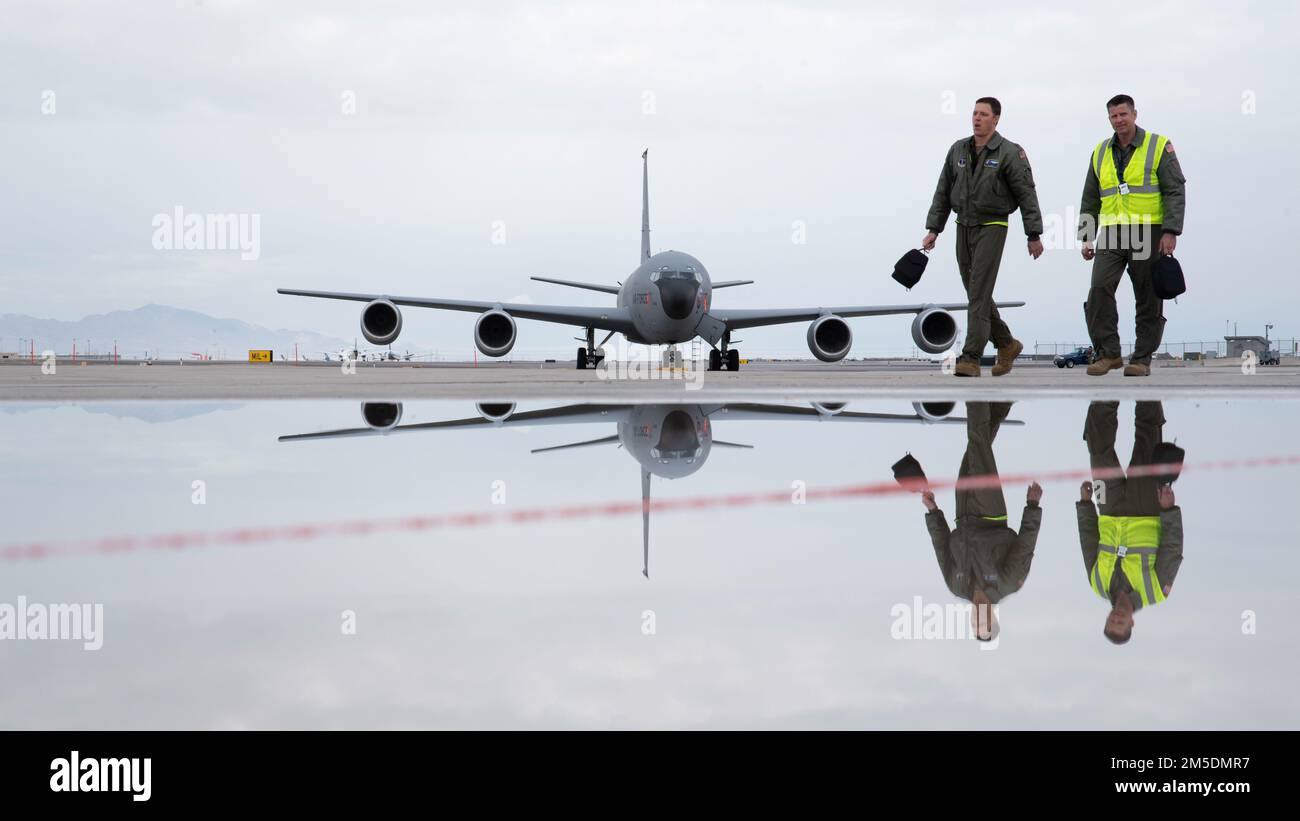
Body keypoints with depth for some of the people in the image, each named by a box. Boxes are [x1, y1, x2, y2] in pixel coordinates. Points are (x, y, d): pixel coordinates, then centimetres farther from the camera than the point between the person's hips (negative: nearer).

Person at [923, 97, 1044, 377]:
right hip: (963, 227, 6)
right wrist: (933, 230, 8)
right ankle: (1007, 345, 29)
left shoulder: (1010, 153, -8)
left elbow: (1026, 194, -7)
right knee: (977, 294, 12)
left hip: (992, 228, -6)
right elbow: (943, 193, 12)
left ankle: (970, 359, -14)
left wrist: (1034, 235, -8)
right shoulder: (958, 150, 8)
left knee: (979, 294, -12)